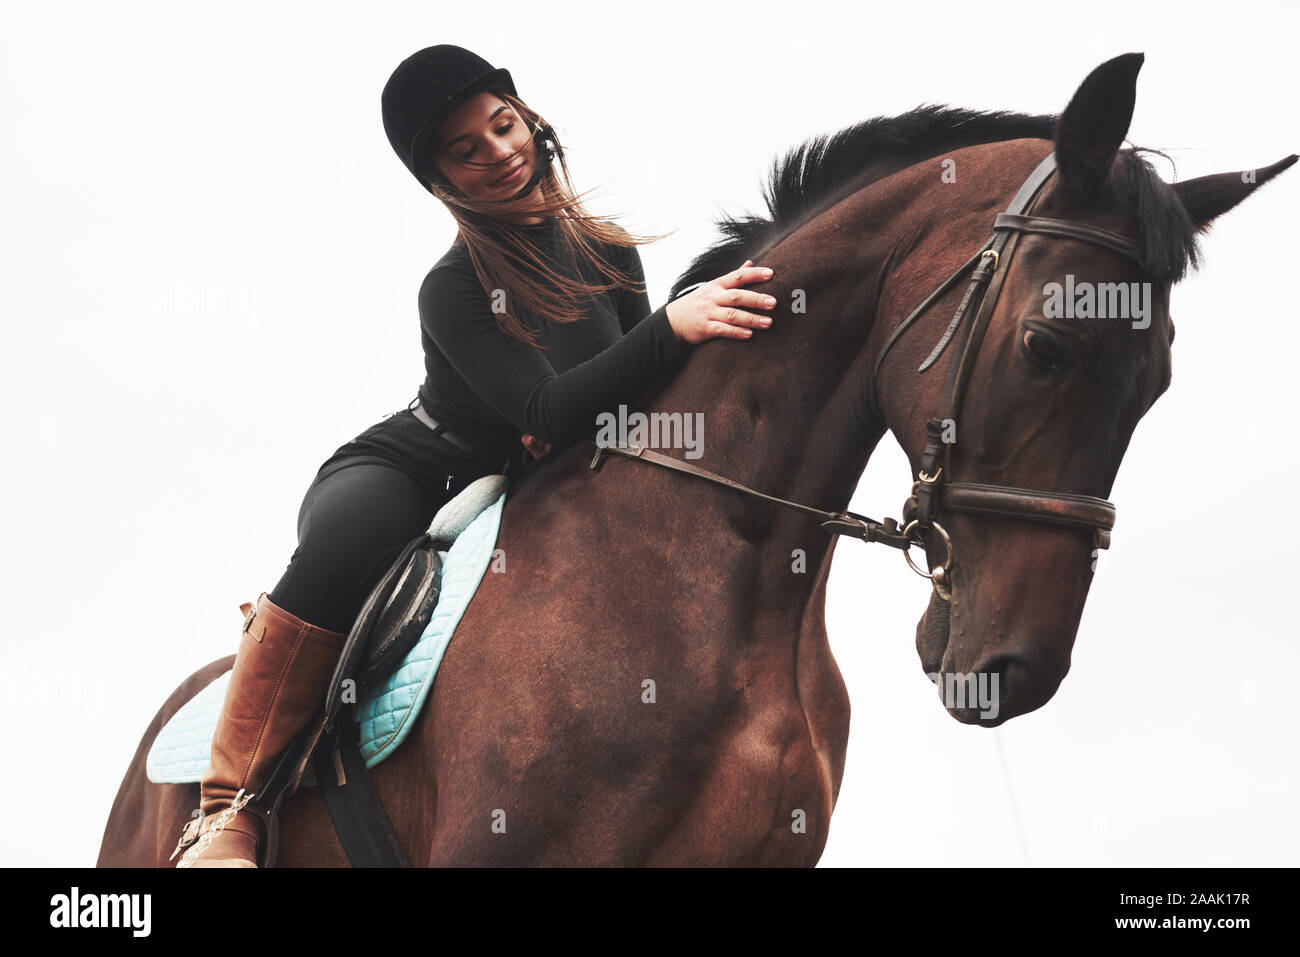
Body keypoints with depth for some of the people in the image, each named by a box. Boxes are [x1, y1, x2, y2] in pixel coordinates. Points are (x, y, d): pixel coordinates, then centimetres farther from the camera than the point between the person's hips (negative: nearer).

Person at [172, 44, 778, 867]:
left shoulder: (612, 256, 0)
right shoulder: (454, 291, -16)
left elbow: (640, 404, 10)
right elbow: (546, 407, -29)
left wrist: (577, 434, -14)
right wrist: (672, 327, -40)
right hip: (403, 469, -6)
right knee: (349, 544, -41)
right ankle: (226, 810, -36)